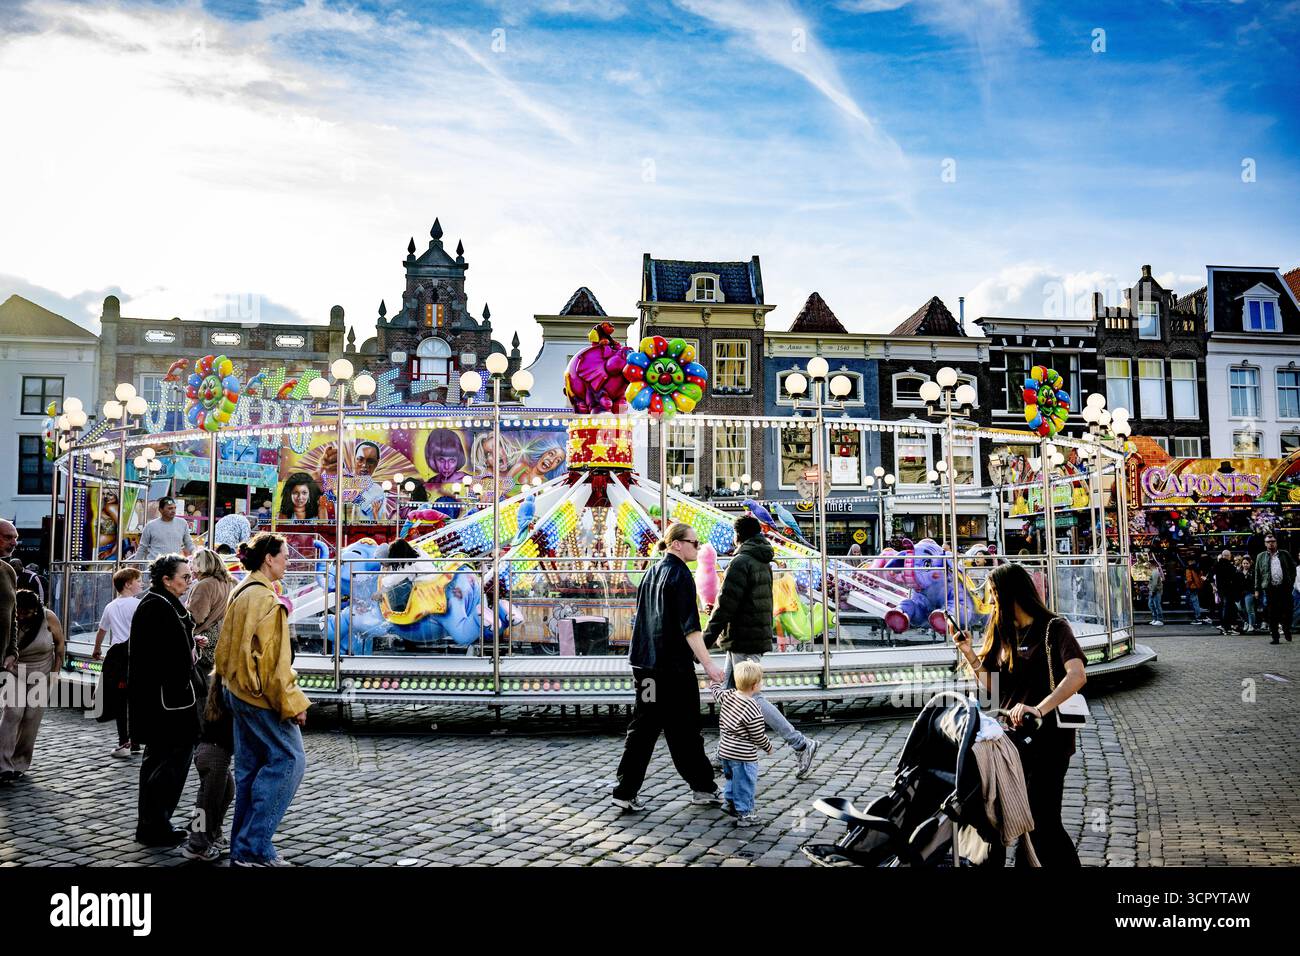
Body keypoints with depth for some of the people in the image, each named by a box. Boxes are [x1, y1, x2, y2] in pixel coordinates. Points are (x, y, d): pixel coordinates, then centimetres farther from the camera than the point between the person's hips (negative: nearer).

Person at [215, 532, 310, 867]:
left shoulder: (240, 592, 13)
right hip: (262, 695, -10)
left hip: (239, 692, 10)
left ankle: (242, 846, 19)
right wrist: (292, 702, -17)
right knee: (289, 759, -6)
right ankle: (255, 847, -4)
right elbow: (273, 658, -21)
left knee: (250, 768, 13)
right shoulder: (265, 598, -17)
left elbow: (226, 645, 20)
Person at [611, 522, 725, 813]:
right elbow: (689, 626, -18)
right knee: (684, 728, 4)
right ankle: (702, 787, 17)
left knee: (644, 726, 9)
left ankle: (626, 791, 7)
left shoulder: (653, 571, 14)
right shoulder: (679, 574, -12)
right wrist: (707, 663, -19)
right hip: (673, 665, -8)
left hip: (646, 663, 8)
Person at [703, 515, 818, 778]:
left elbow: (726, 604, -20)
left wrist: (707, 639, -18)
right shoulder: (763, 563, 15)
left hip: (743, 641, -10)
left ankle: (801, 745, -6)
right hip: (757, 637, 10)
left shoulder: (741, 562, -15)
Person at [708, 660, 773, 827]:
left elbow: (716, 691, 19)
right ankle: (744, 814, 15)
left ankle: (729, 801, 36)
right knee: (745, 784, 7)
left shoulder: (728, 695, -5)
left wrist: (714, 680, 39)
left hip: (725, 750, 7)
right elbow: (758, 736, -18)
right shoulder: (753, 710, -25)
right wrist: (768, 747, 2)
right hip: (743, 756, -7)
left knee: (731, 777, 28)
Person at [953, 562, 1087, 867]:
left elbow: (1077, 675, -27)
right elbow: (991, 684, 11)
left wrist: (1038, 709, -39)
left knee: (1043, 822, -4)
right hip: (1011, 737, 7)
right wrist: (968, 652, -1)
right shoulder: (1004, 633, 11)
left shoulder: (1053, 628, -10)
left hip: (1046, 737, -7)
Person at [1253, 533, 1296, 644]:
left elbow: (1293, 568, 14)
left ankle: (1287, 630, 24)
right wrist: (1257, 589, 4)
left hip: (1284, 588, 0)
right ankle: (1275, 637, 5)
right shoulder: (1261, 557, 9)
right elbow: (1257, 574, 9)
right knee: (1272, 614, 0)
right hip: (1270, 588, 0)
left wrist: (1291, 582, 4)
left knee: (1287, 611, 0)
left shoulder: (1285, 554, 10)